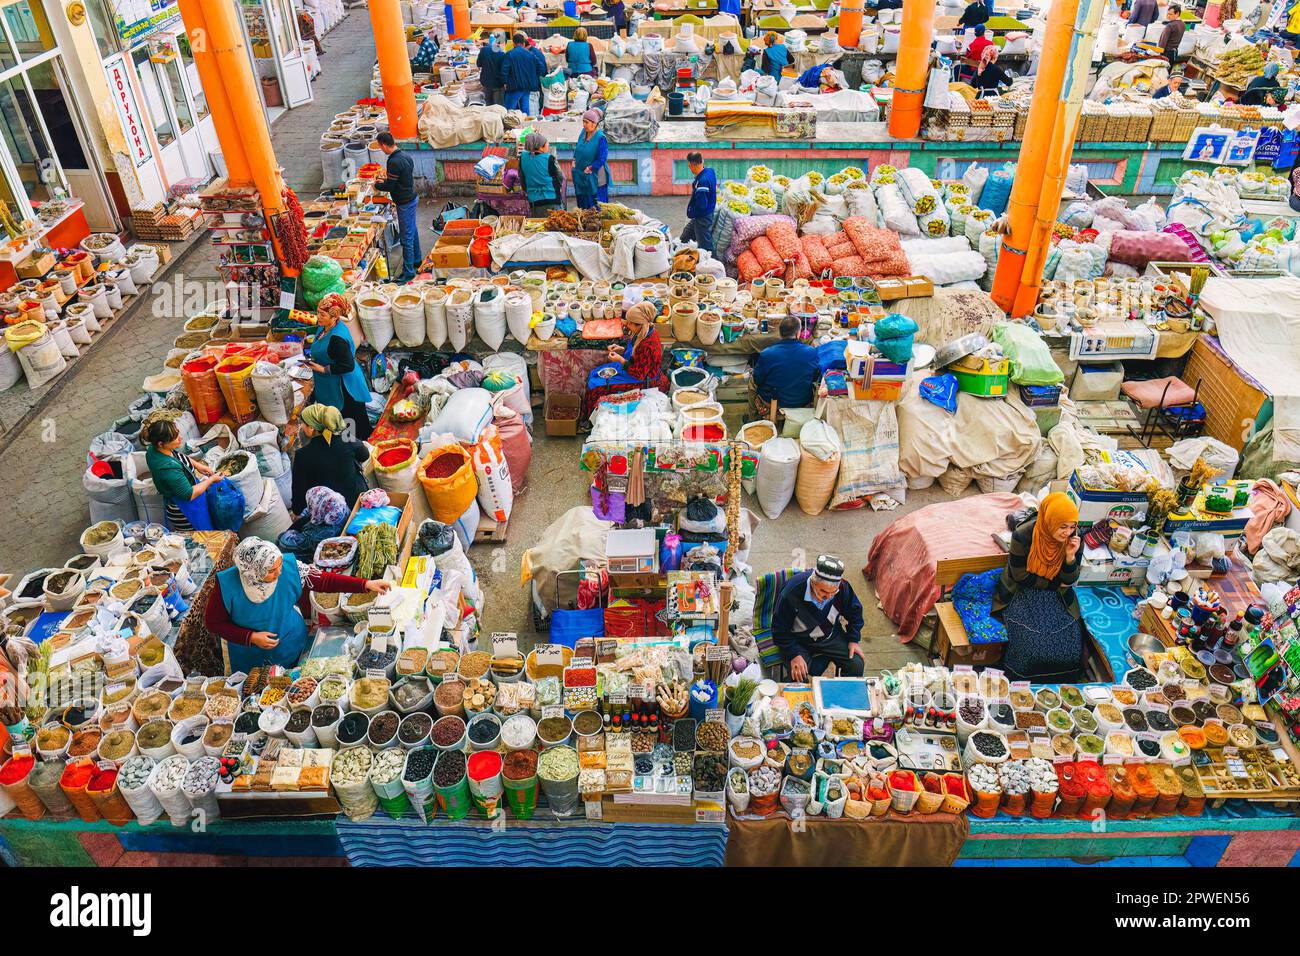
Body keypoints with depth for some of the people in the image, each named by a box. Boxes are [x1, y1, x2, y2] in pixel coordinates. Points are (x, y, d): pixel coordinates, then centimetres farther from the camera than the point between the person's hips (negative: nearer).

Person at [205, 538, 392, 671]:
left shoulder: (289, 567, -27)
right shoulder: (227, 585, -30)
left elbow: (324, 580, -20)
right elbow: (213, 622, -16)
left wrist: (366, 584, -26)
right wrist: (251, 637, -26)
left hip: (291, 648, 1)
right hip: (250, 658, -1)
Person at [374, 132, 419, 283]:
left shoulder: (394, 162, -25)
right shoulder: (405, 156, 4)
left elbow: (389, 187, -20)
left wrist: (377, 185, -1)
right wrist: (388, 179, 15)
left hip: (405, 203, -10)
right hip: (413, 198, 10)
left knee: (406, 238, -3)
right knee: (413, 231, 23)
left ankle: (409, 272, 2)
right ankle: (416, 260, 39)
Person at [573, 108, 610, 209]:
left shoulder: (601, 138, -16)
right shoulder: (583, 133, 5)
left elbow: (601, 160, -19)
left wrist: (589, 168, -14)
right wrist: (574, 160, 6)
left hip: (595, 179, -7)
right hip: (581, 178, 7)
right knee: (583, 207, 13)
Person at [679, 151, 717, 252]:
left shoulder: (702, 181, -30)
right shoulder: (710, 171, -1)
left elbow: (701, 205, -29)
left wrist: (690, 213, -11)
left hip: (702, 217, -10)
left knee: (705, 246, 3)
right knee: (684, 237, 25)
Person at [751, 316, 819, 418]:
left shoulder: (766, 355, -22)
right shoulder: (811, 352, -15)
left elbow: (757, 381, -8)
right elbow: (816, 378, 1)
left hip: (771, 405, -2)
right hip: (804, 403, 2)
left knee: (751, 379, 24)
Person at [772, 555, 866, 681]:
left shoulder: (843, 587, -20)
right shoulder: (791, 594, -32)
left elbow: (854, 611, 5)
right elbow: (780, 632, -19)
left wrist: (854, 640, -1)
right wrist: (794, 655, -28)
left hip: (831, 635, 4)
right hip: (798, 641, -3)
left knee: (857, 664, -12)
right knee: (799, 677, -26)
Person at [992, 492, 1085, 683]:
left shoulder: (1074, 538, -14)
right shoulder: (1023, 535, -26)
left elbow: (1070, 580, -7)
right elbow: (1021, 576, -15)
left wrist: (1070, 556, -25)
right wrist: (1054, 584, -9)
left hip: (1054, 594, 4)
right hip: (1022, 591, -4)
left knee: (1069, 635, -17)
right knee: (1029, 635, -25)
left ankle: (1061, 680, 10)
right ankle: (1021, 682, 0)